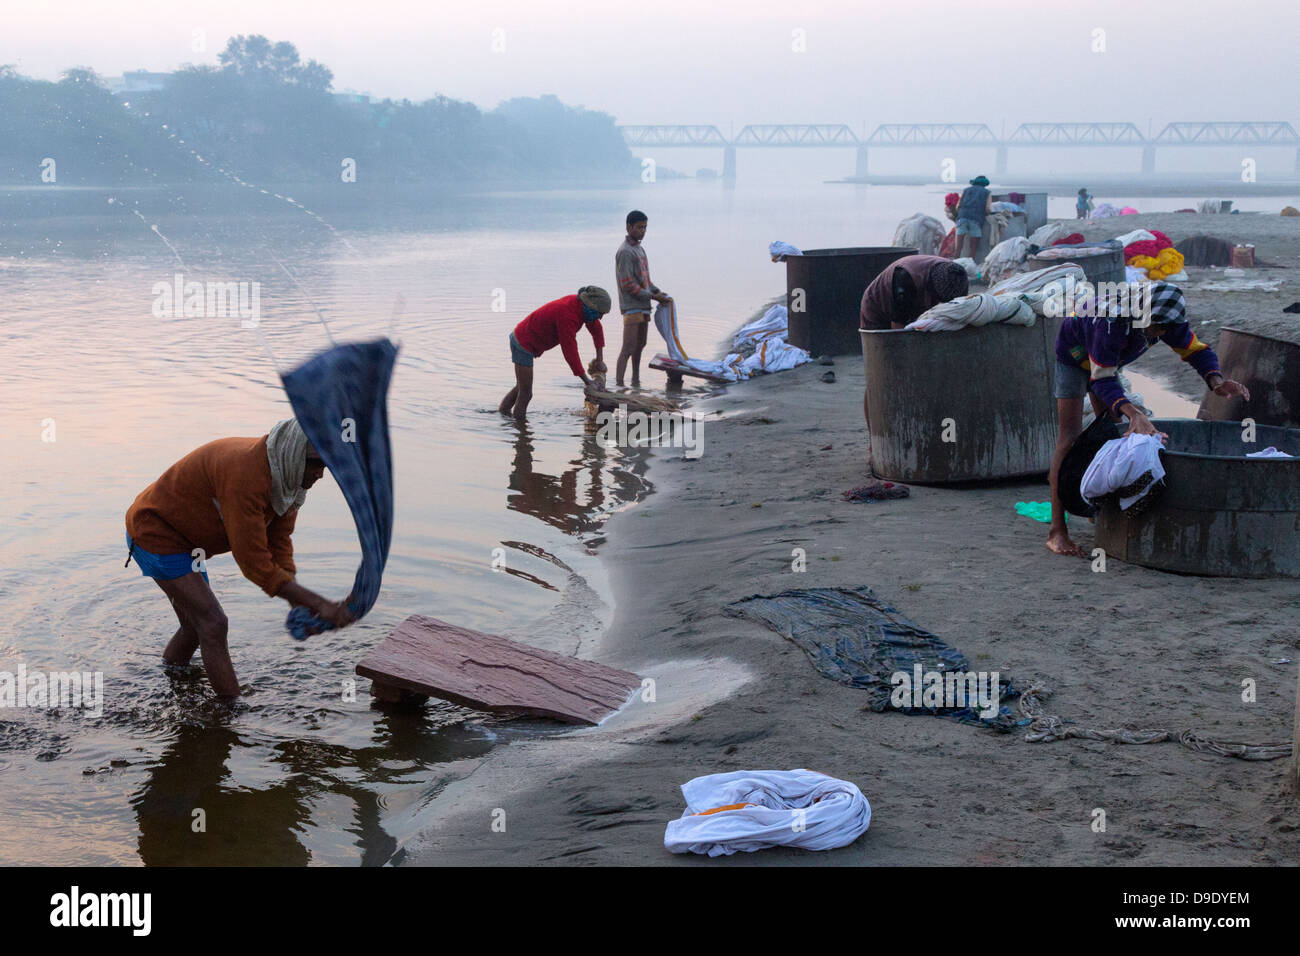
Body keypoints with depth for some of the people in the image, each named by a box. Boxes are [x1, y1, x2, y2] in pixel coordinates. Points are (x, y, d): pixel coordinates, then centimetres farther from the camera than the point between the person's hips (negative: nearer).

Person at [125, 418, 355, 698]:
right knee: (213, 624, -15)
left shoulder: (285, 475, -6)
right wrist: (320, 605, -34)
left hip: (180, 536, 10)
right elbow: (254, 563, -34)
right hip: (155, 532, -10)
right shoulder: (244, 475, -35)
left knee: (196, 627, 17)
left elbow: (279, 541, 0)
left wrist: (299, 604, -16)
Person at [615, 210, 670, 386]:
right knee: (628, 348, -13)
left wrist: (658, 291, 5)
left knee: (640, 345, 16)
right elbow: (627, 284, -17)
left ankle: (635, 381, 25)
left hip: (643, 306, 9)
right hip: (631, 307, -9)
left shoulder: (639, 249, 17)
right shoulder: (625, 252, -13)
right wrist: (652, 296, -13)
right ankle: (619, 384, -15)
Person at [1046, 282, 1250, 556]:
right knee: (1069, 438, -15)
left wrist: (1216, 381, -34)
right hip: (1075, 356, -7)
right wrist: (1133, 412, -59)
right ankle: (1057, 531, -20)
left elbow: (1195, 349, -13)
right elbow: (1102, 379, -43)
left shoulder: (1167, 317, -24)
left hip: (1109, 360, 8)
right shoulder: (1110, 323, -44)